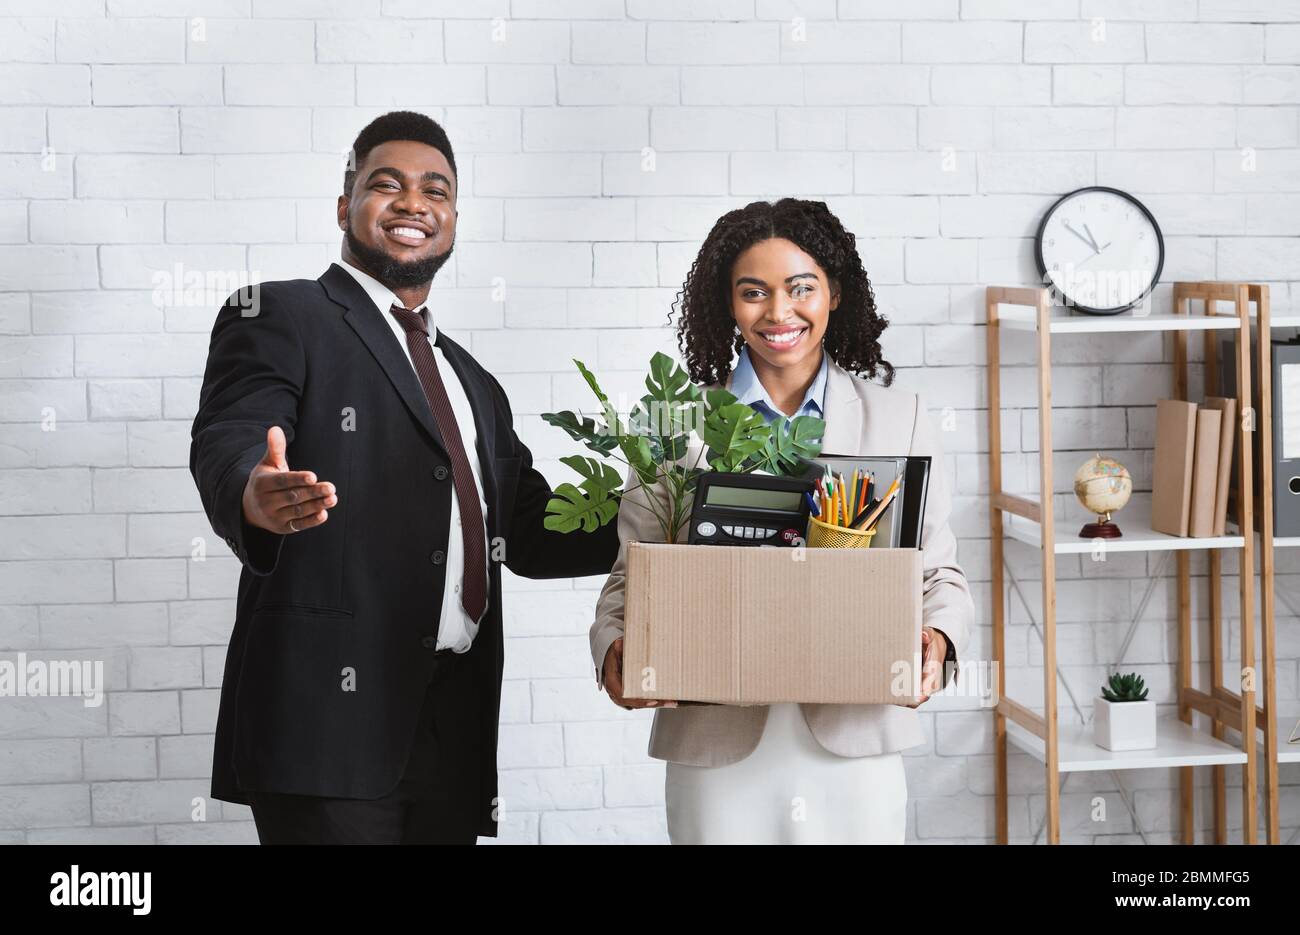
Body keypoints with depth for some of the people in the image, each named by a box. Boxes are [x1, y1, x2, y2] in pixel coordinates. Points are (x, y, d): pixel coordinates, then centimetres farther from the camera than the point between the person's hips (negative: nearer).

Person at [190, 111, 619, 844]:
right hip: (329, 714, -6)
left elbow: (526, 529, 20)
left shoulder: (474, 384, 23)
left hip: (456, 727, 6)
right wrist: (256, 498, -37)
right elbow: (226, 447, -13)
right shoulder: (282, 317, 2)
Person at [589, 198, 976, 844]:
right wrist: (614, 648, -15)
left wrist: (938, 639, -14)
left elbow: (938, 571, 7)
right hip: (716, 750, 0)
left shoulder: (900, 418, 5)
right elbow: (632, 574, 4)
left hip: (855, 746, 1)